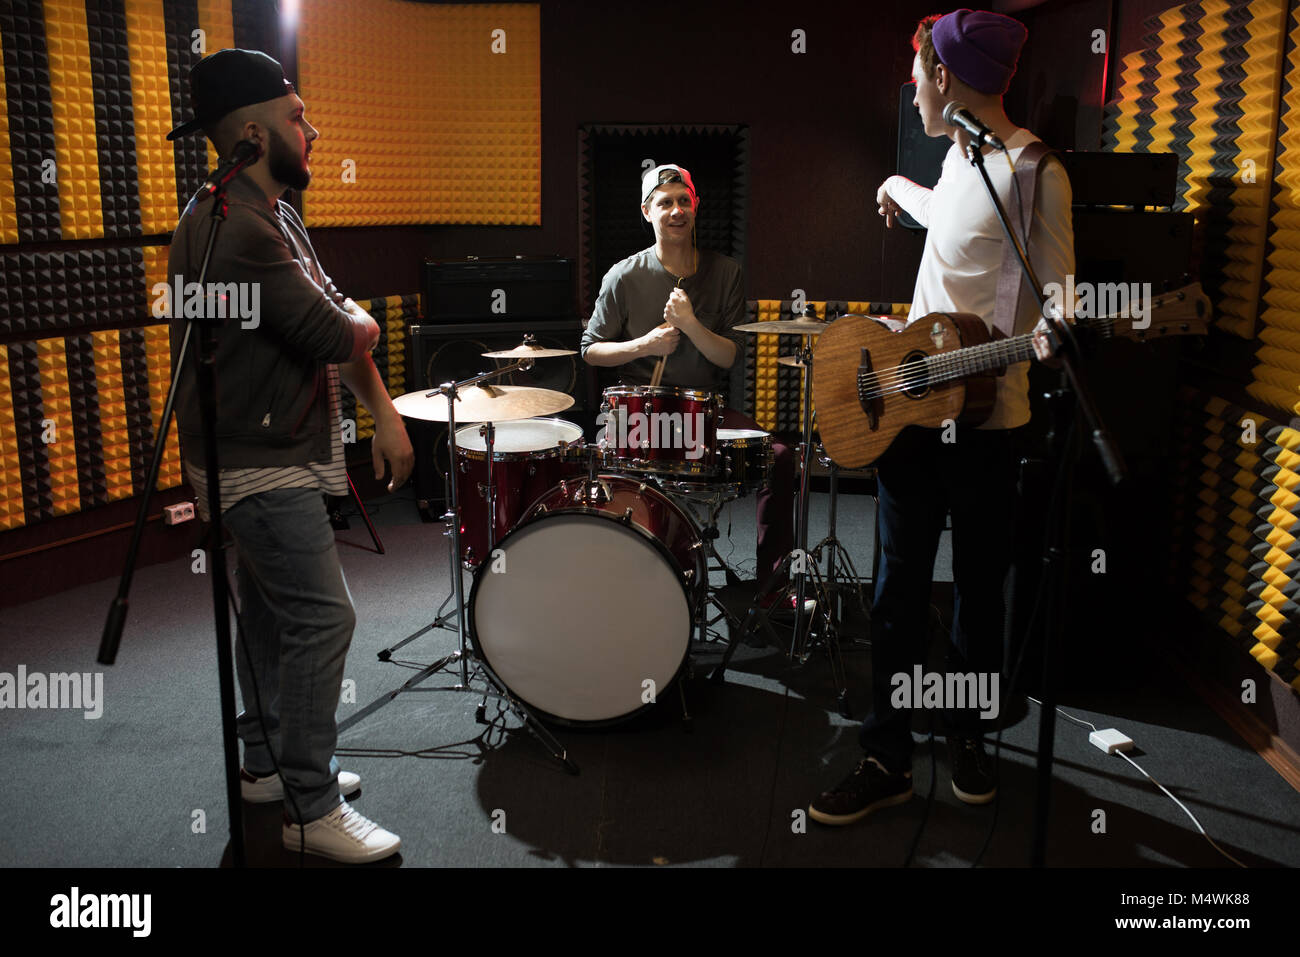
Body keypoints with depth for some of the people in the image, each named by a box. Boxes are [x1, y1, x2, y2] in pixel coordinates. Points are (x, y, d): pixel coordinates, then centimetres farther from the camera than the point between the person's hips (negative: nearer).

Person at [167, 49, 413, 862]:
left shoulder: (276, 216, 13)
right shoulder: (233, 227, -22)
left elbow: (345, 318, 14)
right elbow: (337, 334, -26)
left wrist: (384, 412, 6)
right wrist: (361, 323, -2)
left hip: (280, 457, 11)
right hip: (258, 466, -10)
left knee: (274, 611, 18)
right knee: (323, 619, -9)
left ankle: (268, 765, 33)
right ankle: (314, 811, 2)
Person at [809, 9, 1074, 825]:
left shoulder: (1033, 172, -13)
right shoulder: (960, 155, 12)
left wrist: (1049, 336, -35)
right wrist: (902, 190, 48)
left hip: (985, 421, -7)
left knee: (980, 587, 10)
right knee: (900, 589, 6)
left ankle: (969, 739, 30)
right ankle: (888, 760, 14)